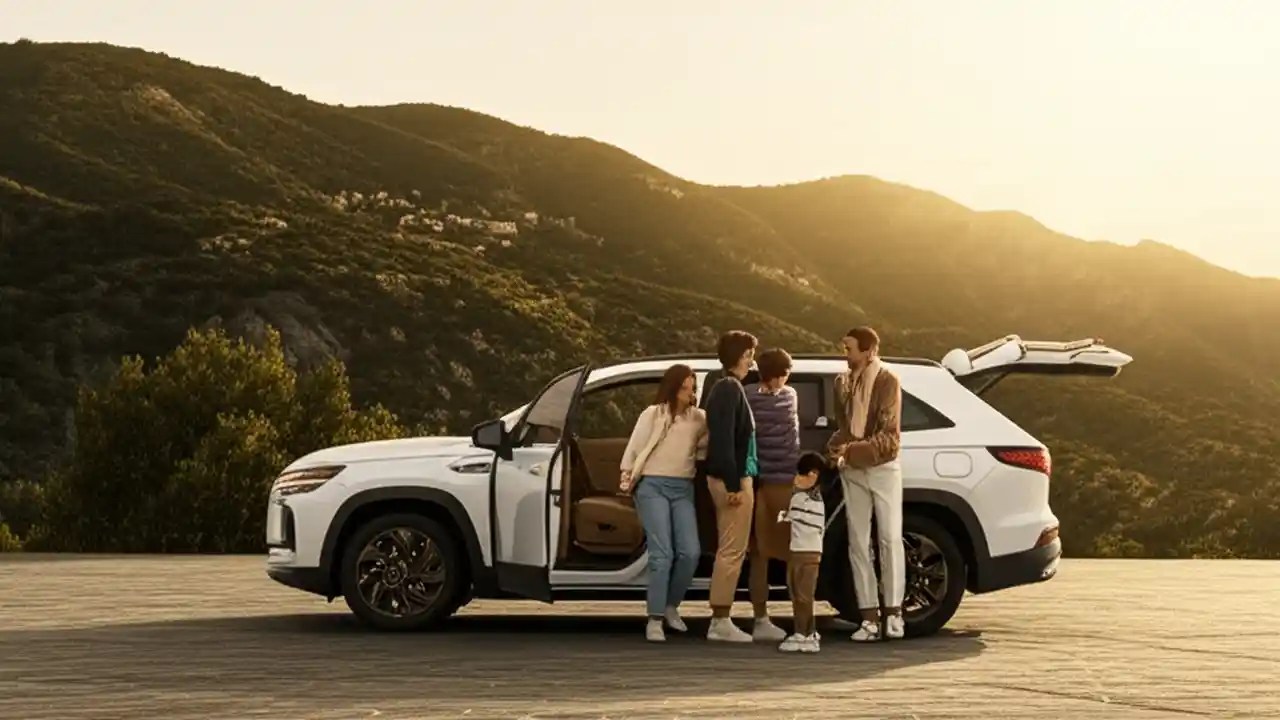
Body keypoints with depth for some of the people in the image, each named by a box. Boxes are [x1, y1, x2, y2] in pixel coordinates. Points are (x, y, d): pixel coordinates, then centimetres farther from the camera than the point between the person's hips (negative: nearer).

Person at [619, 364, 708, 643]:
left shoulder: (699, 418, 11)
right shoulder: (652, 414, 2)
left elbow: (707, 447, 7)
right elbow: (634, 448, 1)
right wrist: (627, 477, -2)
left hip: (683, 489, 4)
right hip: (653, 486, -4)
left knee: (690, 552, -5)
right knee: (662, 554, -12)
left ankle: (671, 606, 18)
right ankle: (654, 619, -7)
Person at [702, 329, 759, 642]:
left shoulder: (723, 388, 17)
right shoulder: (731, 388, -13)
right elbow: (725, 439, -20)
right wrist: (734, 484, -22)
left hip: (725, 477, 10)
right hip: (733, 477, -10)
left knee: (727, 550, 13)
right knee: (732, 551, -7)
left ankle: (719, 619, 16)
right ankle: (721, 620, -5)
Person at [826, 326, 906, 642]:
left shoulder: (887, 382, -11)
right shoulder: (842, 382, 5)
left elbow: (888, 436, -16)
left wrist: (850, 449, -26)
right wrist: (836, 447, -8)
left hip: (883, 468, -5)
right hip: (852, 471, 5)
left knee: (890, 539, -2)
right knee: (858, 543, 2)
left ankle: (893, 611, 6)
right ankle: (869, 616, 5)